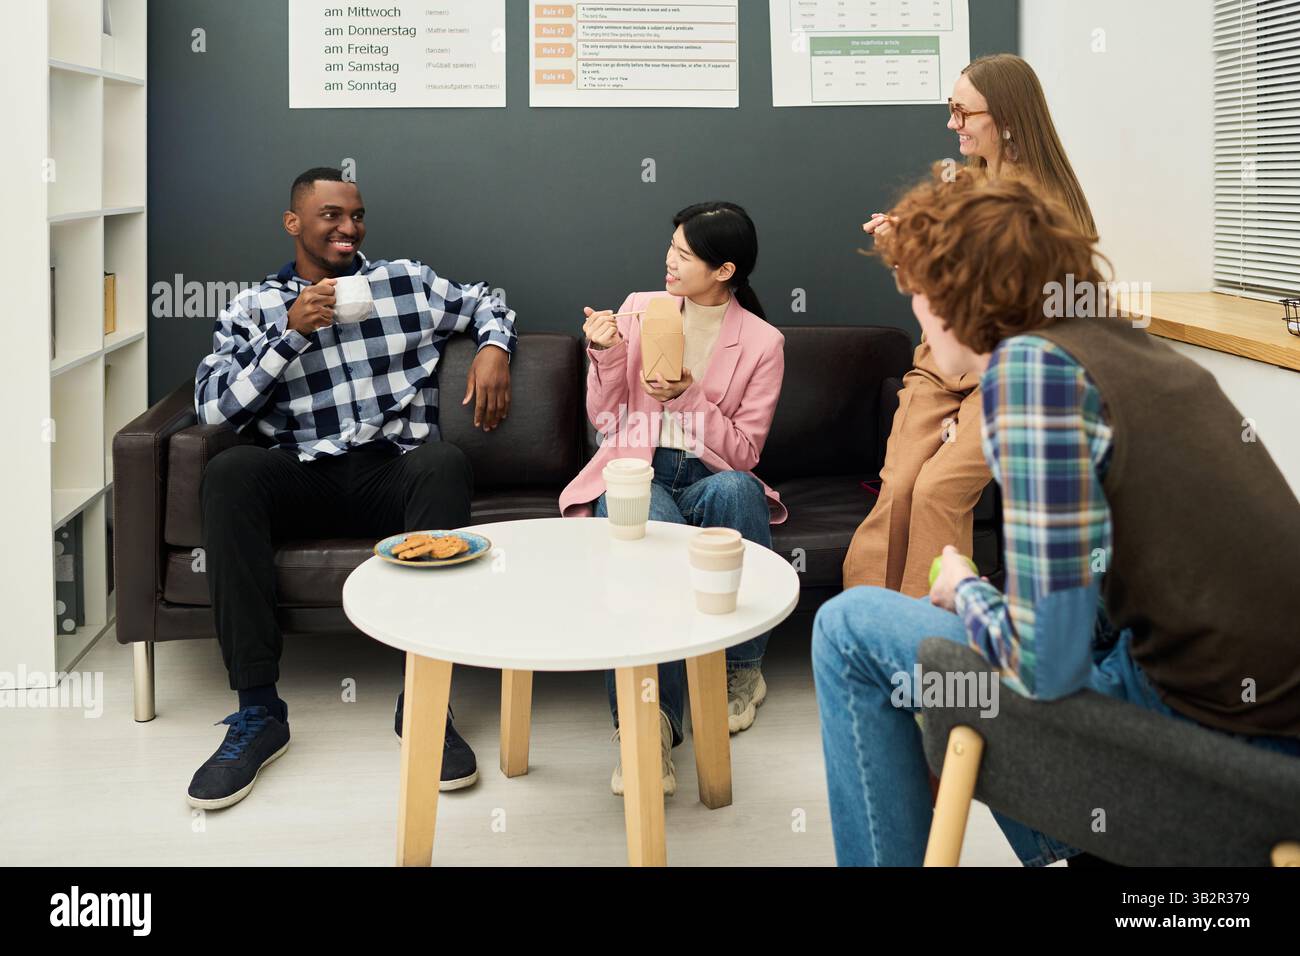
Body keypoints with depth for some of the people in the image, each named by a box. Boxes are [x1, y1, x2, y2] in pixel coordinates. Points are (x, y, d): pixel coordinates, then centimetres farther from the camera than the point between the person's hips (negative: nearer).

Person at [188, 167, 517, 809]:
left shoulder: (406, 281, 15)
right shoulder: (252, 309, 11)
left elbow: (486, 303, 28)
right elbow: (212, 408, 0)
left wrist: (494, 348, 5)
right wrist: (293, 331, -7)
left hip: (392, 474, 0)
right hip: (301, 480, 0)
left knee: (444, 462, -34)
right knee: (229, 473, -31)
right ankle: (257, 710, -29)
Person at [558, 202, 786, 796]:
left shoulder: (763, 343, 1)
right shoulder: (638, 310, 6)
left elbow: (744, 452, -3)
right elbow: (604, 420, 8)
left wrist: (689, 396, -16)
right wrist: (607, 356, -10)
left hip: (711, 477, 0)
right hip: (636, 474, 0)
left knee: (735, 490, -37)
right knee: (653, 530, -36)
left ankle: (743, 668, -17)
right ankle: (652, 719, -38)